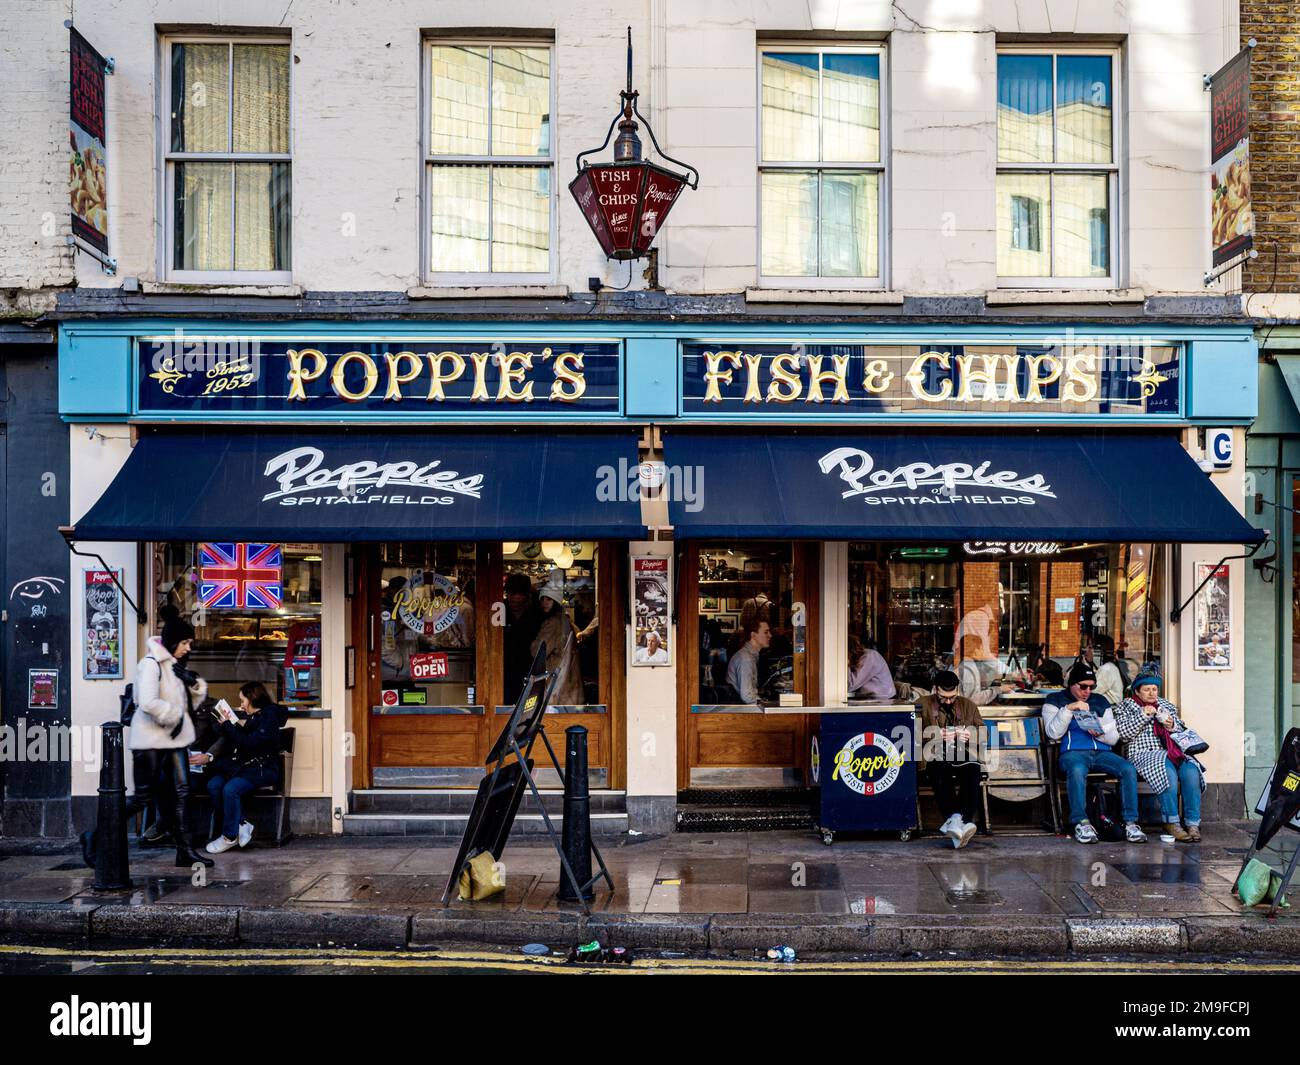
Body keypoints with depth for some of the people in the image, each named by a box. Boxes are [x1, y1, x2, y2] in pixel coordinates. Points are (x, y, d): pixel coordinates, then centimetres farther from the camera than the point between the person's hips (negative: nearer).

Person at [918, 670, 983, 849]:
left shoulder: (968, 705, 18)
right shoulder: (925, 705, 10)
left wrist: (970, 736, -4)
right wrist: (936, 736, -14)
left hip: (964, 756, 1)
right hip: (937, 757, -1)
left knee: (972, 772, -34)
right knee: (938, 774, -37)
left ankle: (955, 820, -44)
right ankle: (956, 819, -43)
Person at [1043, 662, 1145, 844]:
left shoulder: (1100, 702, 22)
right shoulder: (1055, 700, 11)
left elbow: (1114, 737, 17)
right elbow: (1053, 733, -4)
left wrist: (1100, 733, -6)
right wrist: (1069, 709, -13)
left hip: (1101, 752, 4)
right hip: (1073, 752, -4)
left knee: (1129, 769, -25)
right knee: (1077, 770, -39)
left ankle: (1130, 822, -22)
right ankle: (1081, 823, -32)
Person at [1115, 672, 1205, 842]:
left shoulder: (1168, 706, 25)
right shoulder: (1127, 706, 13)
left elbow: (1183, 732, 25)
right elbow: (1123, 733, -1)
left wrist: (1172, 726, 3)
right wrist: (1143, 715, -7)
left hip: (1172, 752, 4)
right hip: (1144, 754, -4)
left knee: (1191, 770, -28)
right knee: (1168, 770, -36)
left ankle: (1193, 823, -28)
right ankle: (1171, 823, -30)